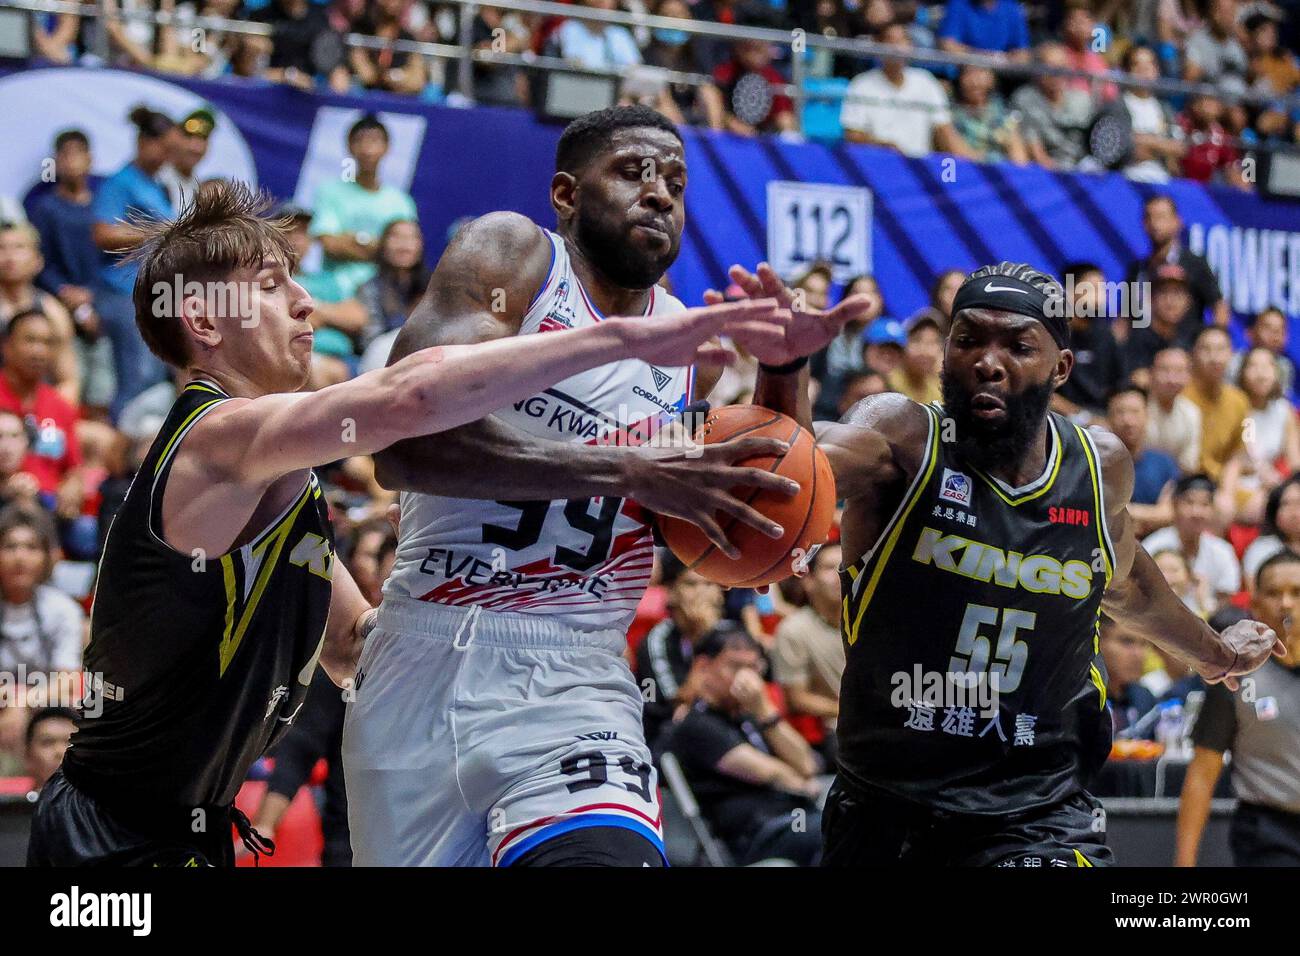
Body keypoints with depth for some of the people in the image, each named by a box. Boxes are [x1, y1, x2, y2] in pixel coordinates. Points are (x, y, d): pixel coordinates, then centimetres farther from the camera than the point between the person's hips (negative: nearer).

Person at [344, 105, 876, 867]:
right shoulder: (508, 254, -2)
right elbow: (404, 444, -19)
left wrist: (780, 372, 5)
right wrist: (628, 471, -23)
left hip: (571, 688, 2)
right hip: (427, 661, -2)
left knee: (614, 853, -26)